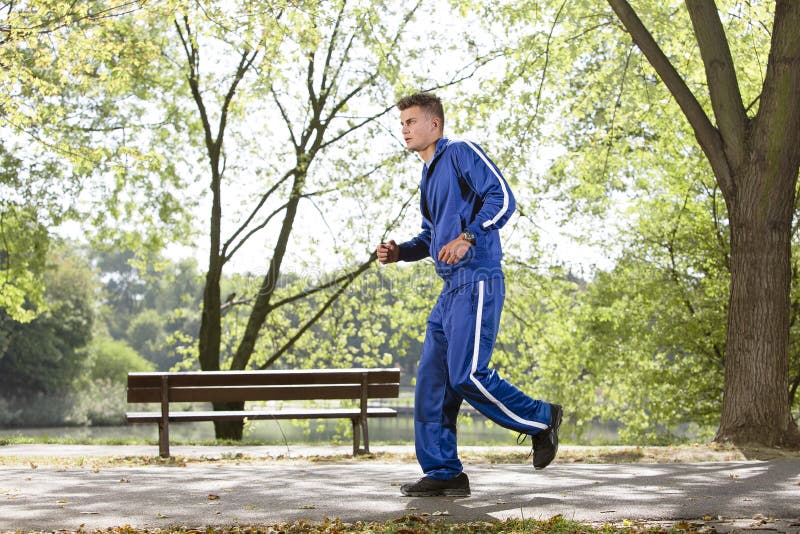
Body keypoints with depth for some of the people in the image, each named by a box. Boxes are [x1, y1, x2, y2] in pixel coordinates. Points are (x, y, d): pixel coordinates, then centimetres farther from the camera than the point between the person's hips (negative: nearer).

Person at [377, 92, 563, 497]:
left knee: (467, 374, -15)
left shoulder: (461, 153, -2)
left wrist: (468, 237, -24)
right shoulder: (428, 175, 24)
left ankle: (540, 419, 6)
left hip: (477, 281, -9)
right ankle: (442, 472, 7)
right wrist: (400, 251, 14)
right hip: (451, 288, 9)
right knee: (432, 379, 4)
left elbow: (502, 197, -14)